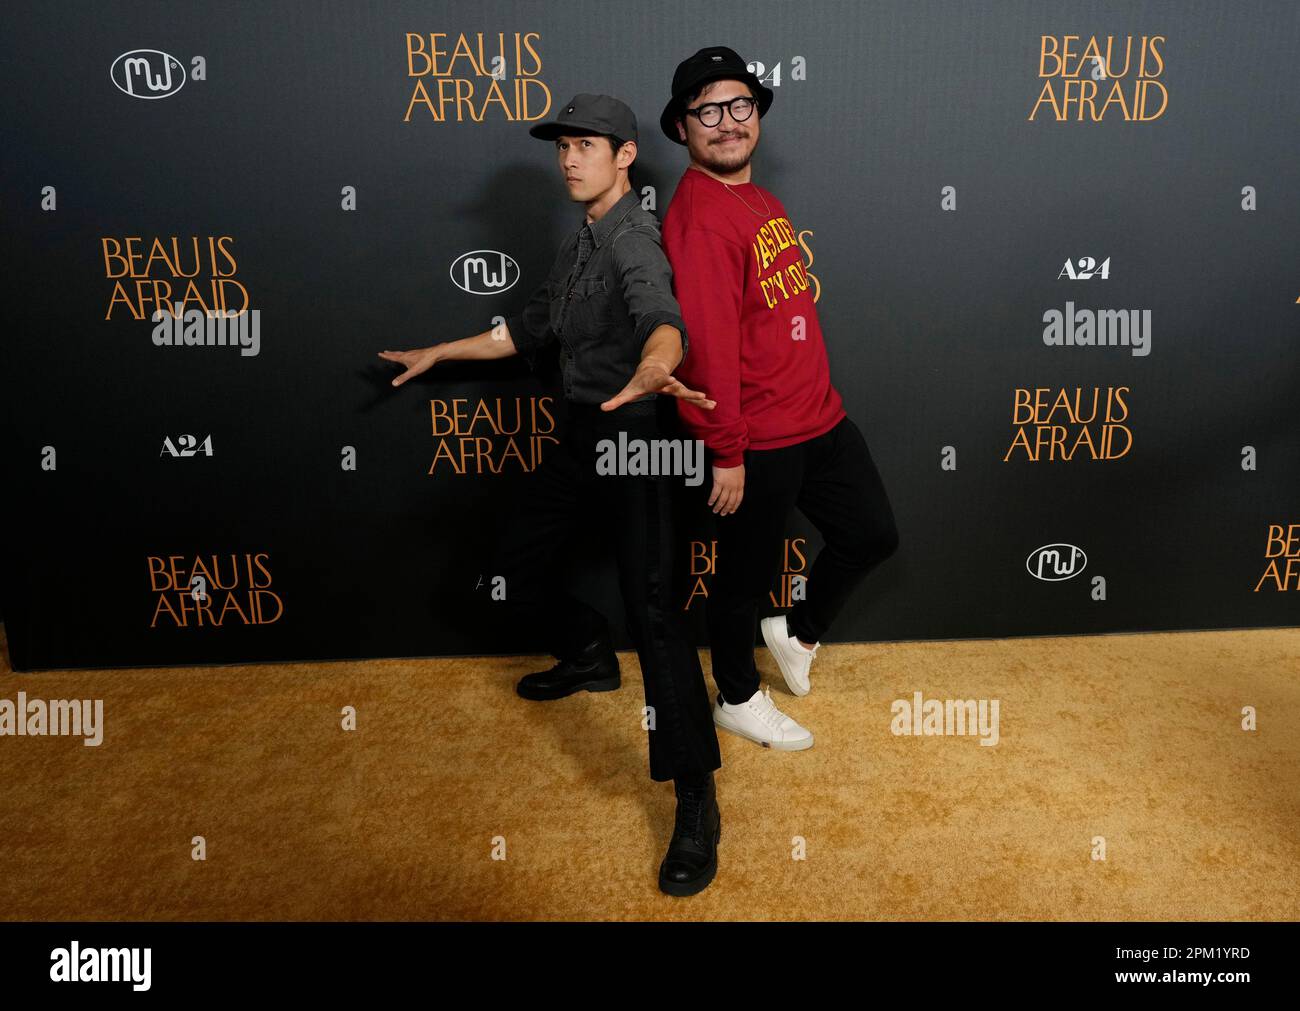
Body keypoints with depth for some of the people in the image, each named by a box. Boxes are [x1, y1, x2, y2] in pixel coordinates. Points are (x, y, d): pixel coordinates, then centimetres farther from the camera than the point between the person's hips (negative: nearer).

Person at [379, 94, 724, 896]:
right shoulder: (583, 243, 16)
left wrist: (652, 368, -60)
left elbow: (662, 317, -36)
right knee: (517, 566, 16)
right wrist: (439, 354, 29)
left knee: (651, 604, -16)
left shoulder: (633, 238, -14)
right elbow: (530, 330, 25)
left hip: (633, 435, -9)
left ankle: (696, 801, -11)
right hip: (584, 431, 9)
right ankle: (590, 657, 43)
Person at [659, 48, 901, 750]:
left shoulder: (765, 204, 12)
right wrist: (727, 452, -22)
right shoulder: (698, 218, -19)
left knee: (873, 535, 18)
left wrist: (817, 398, 16)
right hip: (758, 442, -9)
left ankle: (798, 631, 41)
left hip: (821, 417, 9)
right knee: (746, 574, 9)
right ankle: (737, 700, 32)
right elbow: (708, 343, -23)